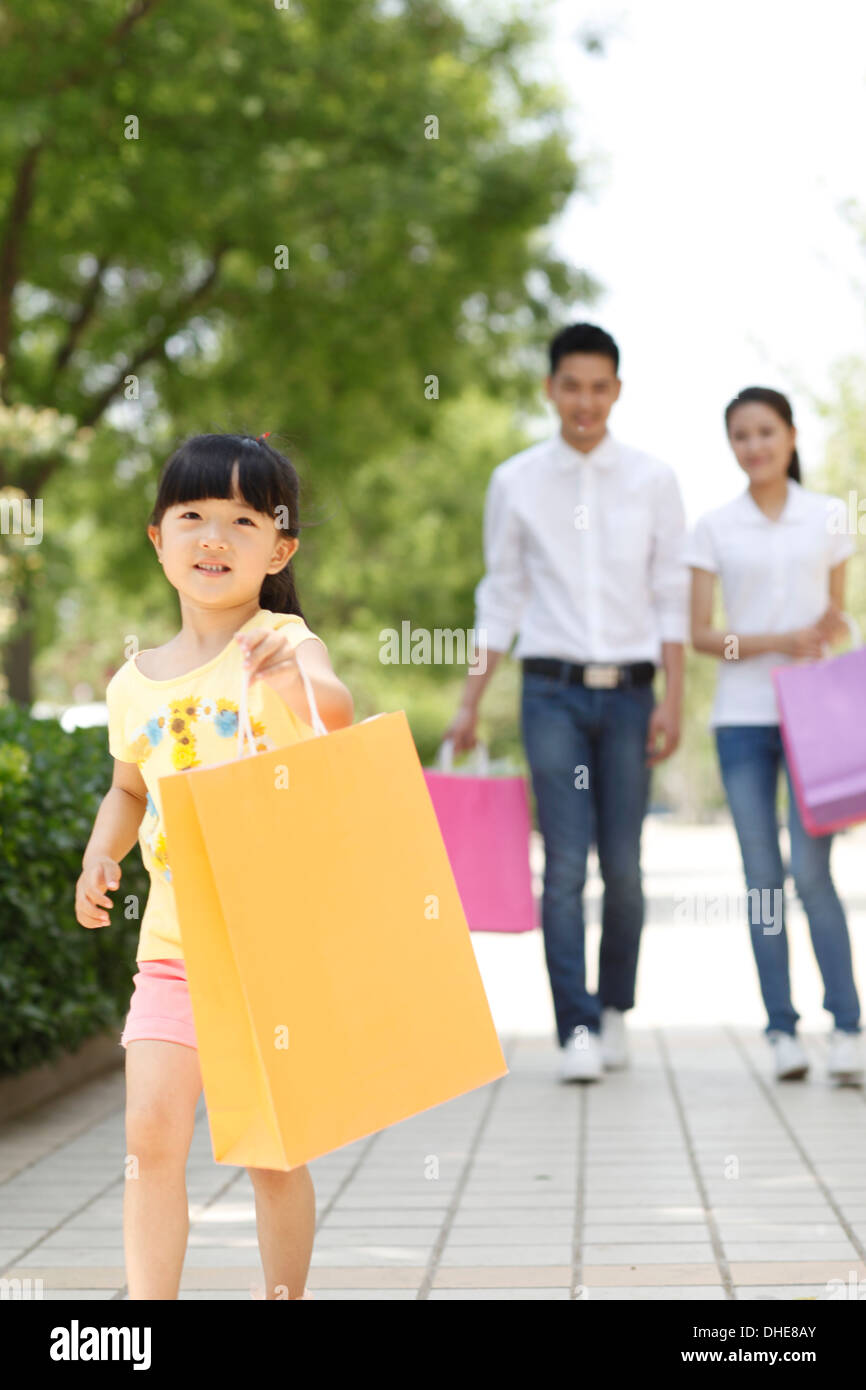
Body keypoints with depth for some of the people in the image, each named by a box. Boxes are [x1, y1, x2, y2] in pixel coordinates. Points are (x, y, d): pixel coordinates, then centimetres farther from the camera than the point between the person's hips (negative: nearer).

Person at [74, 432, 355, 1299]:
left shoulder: (282, 642, -7)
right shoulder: (135, 683, 6)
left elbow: (337, 709, -30)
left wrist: (298, 686, -52)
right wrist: (101, 855, 4)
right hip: (174, 941, 3)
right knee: (151, 1133, -5)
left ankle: (287, 1295, 23)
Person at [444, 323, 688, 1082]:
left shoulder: (653, 480, 4)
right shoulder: (515, 482, 5)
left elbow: (672, 599, 5)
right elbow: (501, 598, 10)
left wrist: (672, 701, -3)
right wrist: (470, 704, 7)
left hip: (628, 691, 0)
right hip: (553, 691, 0)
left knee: (623, 868, 1)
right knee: (565, 864, -7)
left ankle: (616, 1008, 21)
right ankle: (577, 1029, -5)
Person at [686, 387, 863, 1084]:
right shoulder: (715, 528, 5)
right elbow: (700, 633, 2)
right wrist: (778, 642, -12)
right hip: (743, 716, 1)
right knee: (763, 877, 0)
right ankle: (783, 1030, 5)